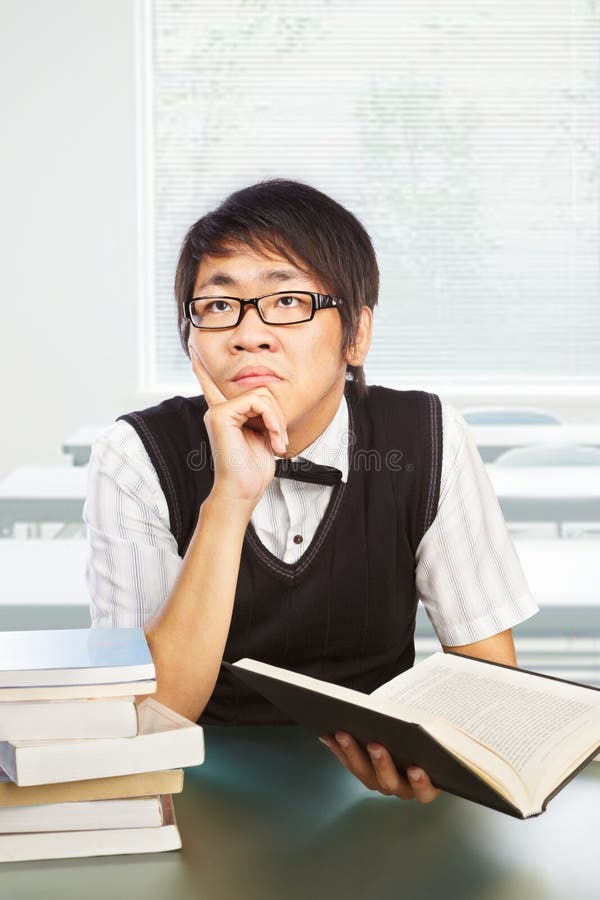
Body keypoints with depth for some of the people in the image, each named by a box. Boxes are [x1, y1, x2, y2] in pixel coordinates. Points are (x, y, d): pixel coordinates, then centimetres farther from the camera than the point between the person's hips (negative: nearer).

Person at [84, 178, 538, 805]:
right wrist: (229, 500, -27)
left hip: (371, 780, 2)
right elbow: (150, 713, -17)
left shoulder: (426, 443, -7)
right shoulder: (138, 457, -10)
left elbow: (488, 665, -3)